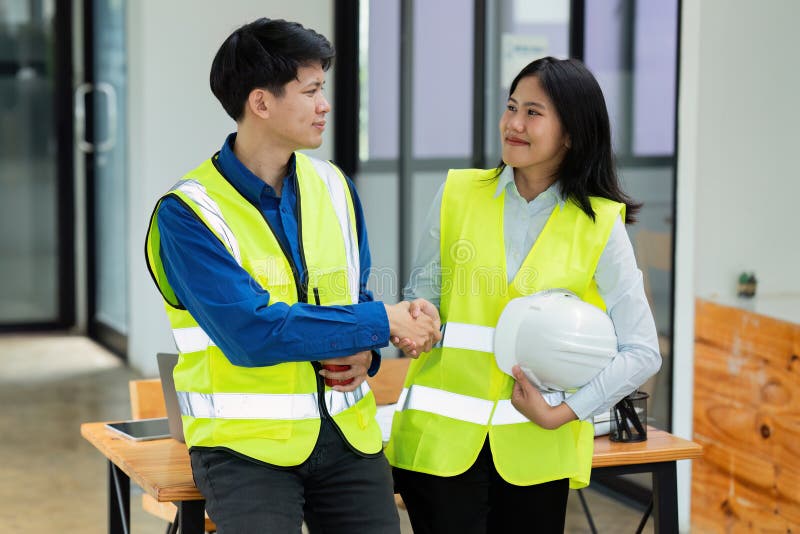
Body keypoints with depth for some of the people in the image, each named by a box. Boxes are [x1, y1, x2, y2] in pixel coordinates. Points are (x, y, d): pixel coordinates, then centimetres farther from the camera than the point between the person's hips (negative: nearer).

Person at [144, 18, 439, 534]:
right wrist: (383, 322, -18)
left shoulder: (333, 187, 7)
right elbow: (250, 331, -23)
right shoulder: (187, 214, -14)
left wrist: (363, 354, -8)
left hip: (347, 435, 6)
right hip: (245, 445, -5)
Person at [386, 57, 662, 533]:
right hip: (442, 436, 0)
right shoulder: (459, 193, 2)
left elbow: (643, 352, -3)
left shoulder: (599, 225, -2)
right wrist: (421, 316, -10)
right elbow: (423, 287, 13)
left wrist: (562, 414, -10)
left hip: (535, 447, 0)